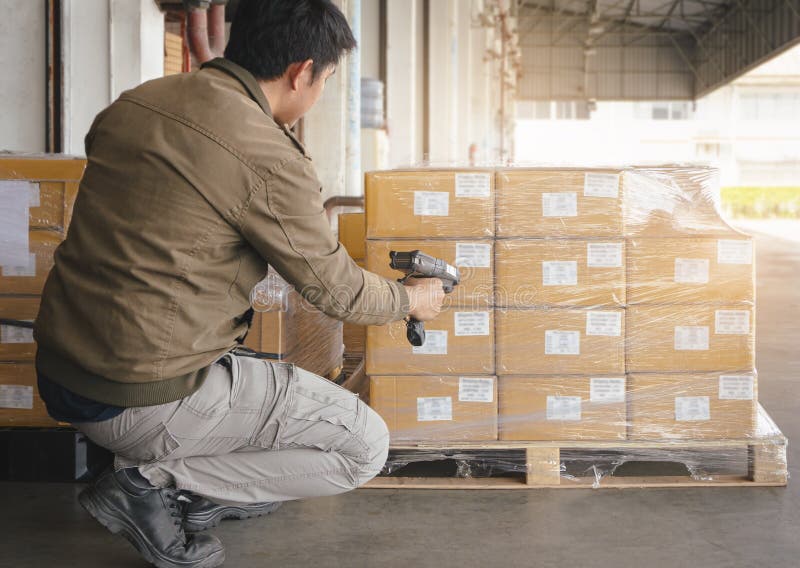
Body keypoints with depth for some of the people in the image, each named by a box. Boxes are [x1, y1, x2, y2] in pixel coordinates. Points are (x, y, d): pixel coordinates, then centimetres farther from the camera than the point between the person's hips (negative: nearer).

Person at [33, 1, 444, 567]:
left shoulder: (134, 103, 4)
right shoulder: (269, 160, -17)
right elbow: (337, 291, -5)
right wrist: (411, 299, 16)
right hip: (148, 403, -9)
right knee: (365, 445, 2)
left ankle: (208, 490, 13)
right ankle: (153, 484, -3)